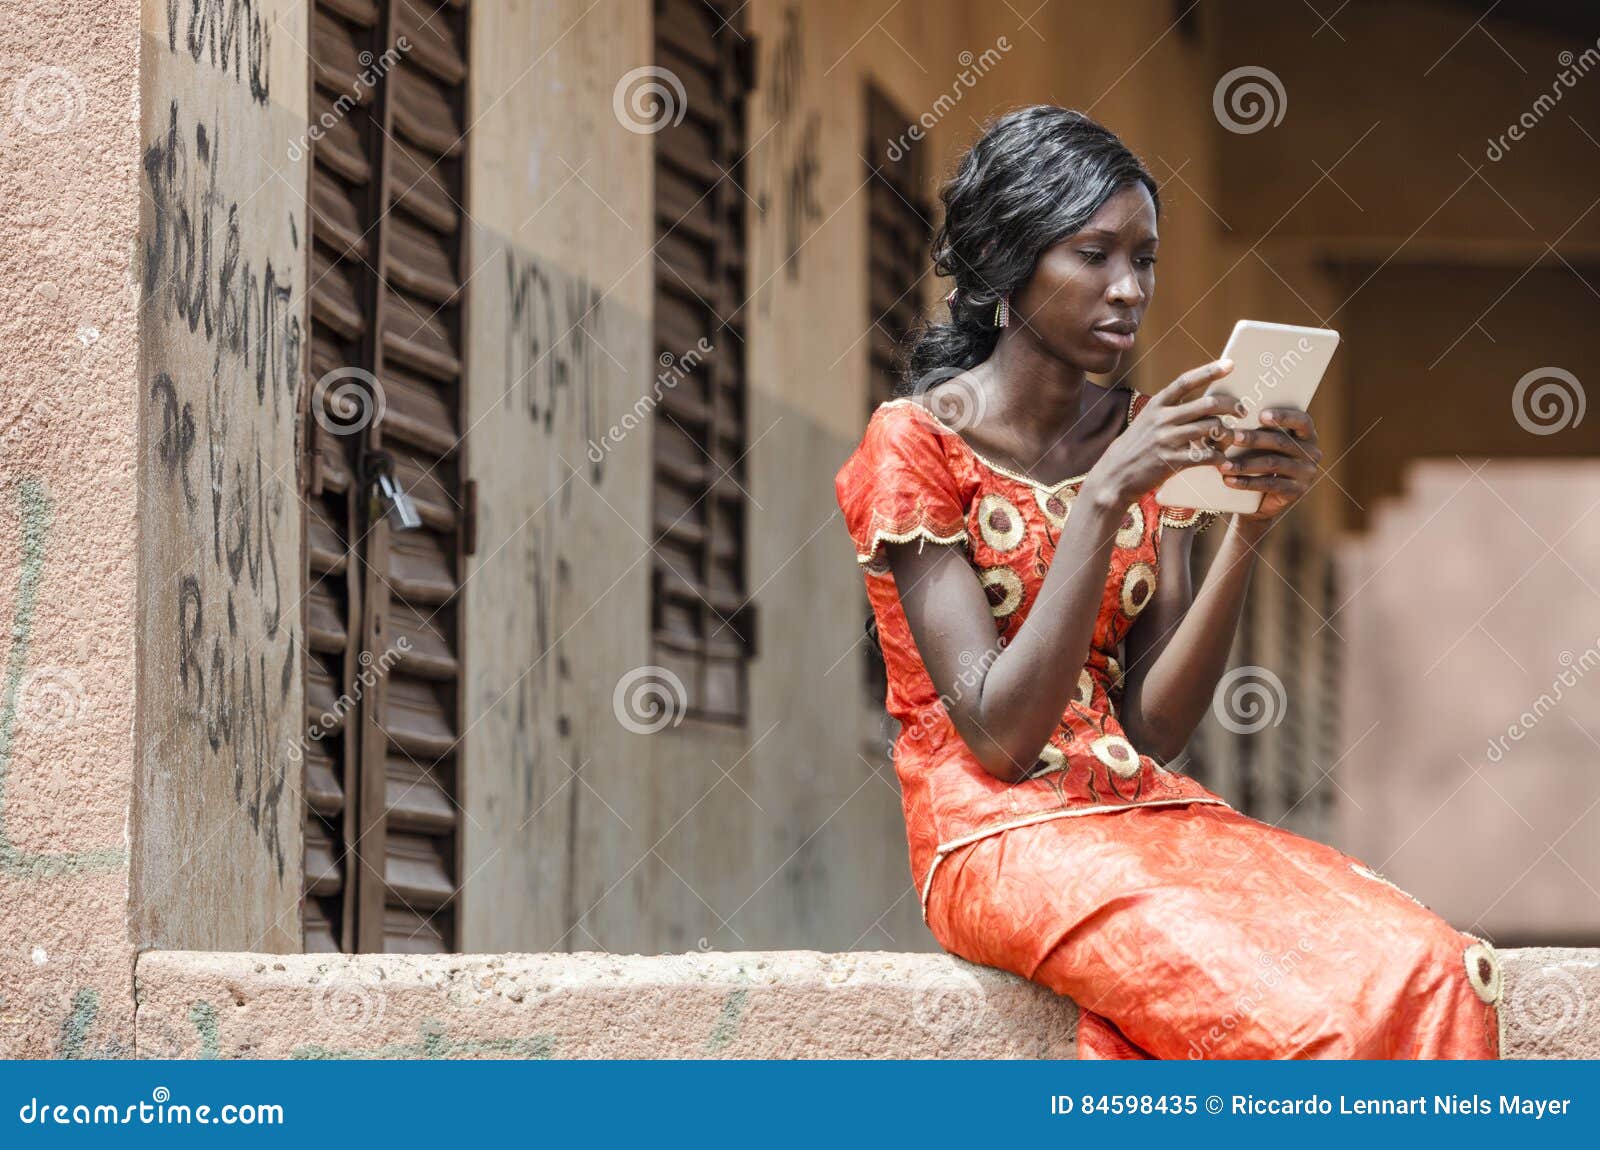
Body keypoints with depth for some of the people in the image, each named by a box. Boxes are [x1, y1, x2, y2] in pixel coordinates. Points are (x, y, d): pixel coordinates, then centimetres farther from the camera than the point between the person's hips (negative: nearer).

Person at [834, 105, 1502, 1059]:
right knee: (1311, 1022, -32)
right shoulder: (916, 443, -3)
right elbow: (999, 736, -14)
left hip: (1143, 806, 6)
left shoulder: (1145, 438, 14)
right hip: (1000, 833, -6)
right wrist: (1104, 498, -19)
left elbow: (1155, 727, 5)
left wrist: (1252, 530, -8)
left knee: (1430, 976, -25)